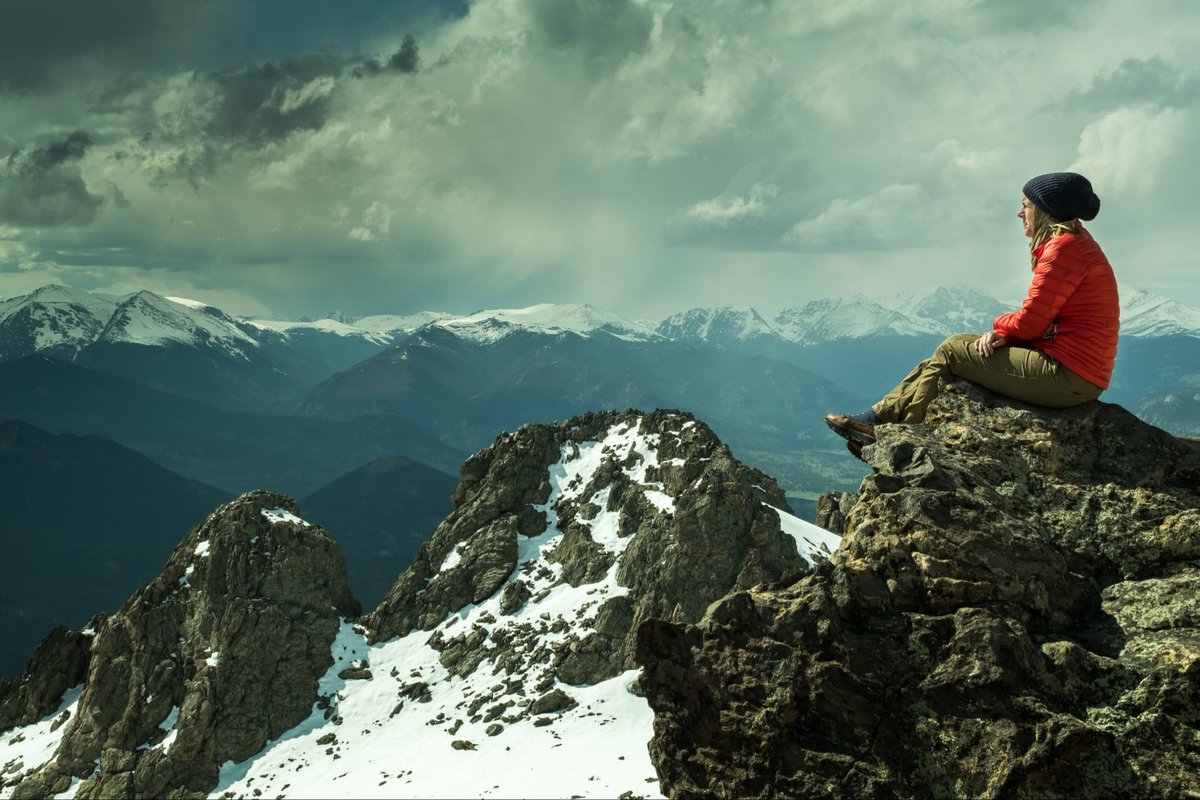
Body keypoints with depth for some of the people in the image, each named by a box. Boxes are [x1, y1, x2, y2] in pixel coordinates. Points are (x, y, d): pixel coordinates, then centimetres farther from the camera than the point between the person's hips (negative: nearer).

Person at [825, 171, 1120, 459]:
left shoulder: (1065, 248, -17)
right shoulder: (1074, 244, 17)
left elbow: (1030, 322, -18)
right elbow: (1039, 317, 14)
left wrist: (1000, 328, 4)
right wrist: (1003, 334, -4)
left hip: (1067, 377, -10)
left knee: (951, 351, -4)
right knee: (960, 346, 11)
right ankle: (879, 418, 11)